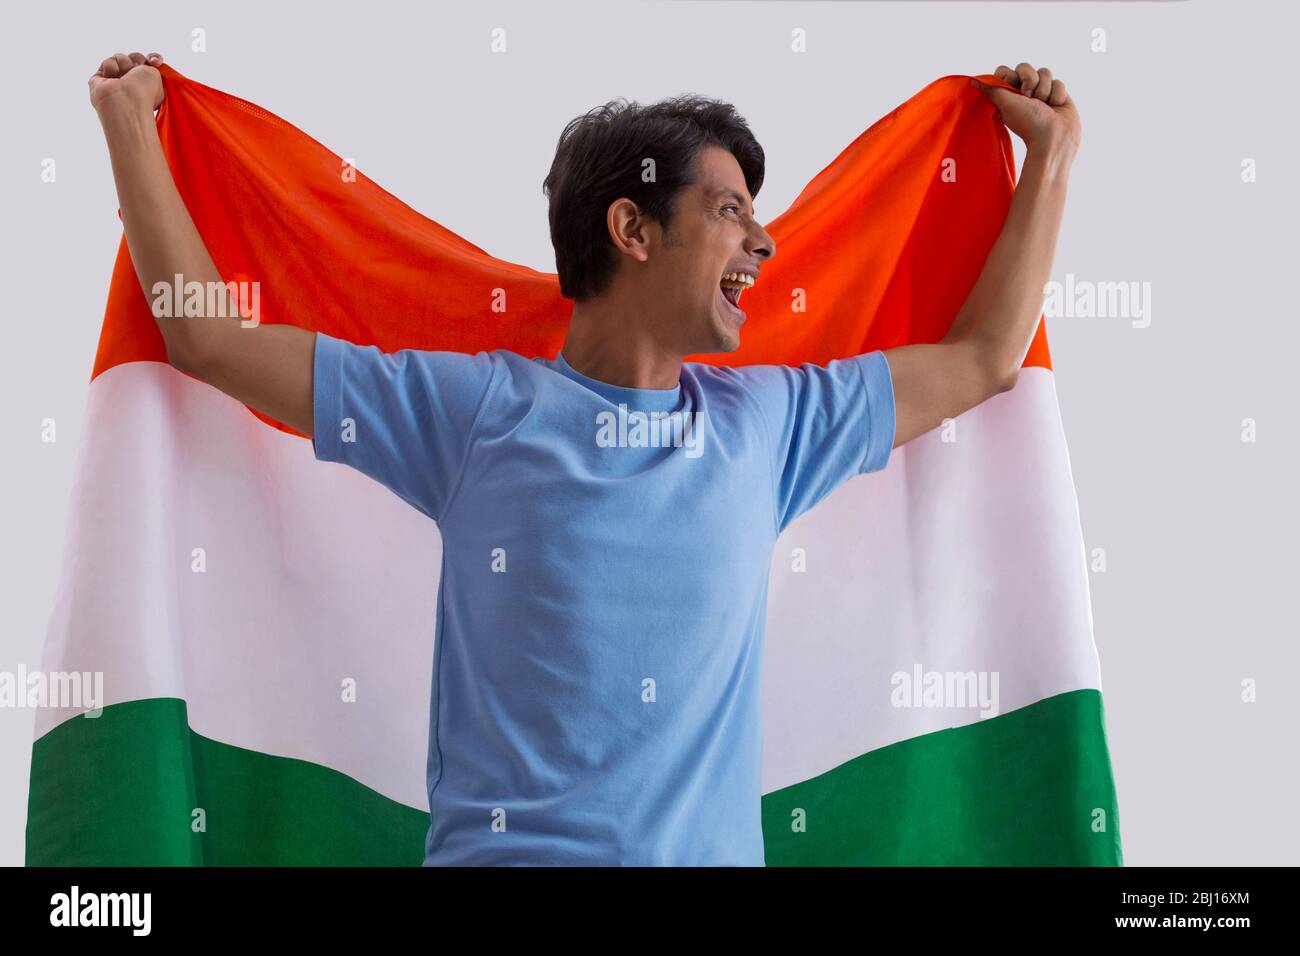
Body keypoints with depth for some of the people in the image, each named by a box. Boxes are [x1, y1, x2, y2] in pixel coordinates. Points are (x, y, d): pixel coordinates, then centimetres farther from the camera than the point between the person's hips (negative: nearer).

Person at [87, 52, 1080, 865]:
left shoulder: (766, 419, 11)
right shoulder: (473, 408, 2)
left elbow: (982, 360, 20)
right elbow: (213, 340, 5)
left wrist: (1054, 149, 24)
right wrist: (130, 126, 9)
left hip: (712, 847, 3)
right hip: (505, 845, -3)